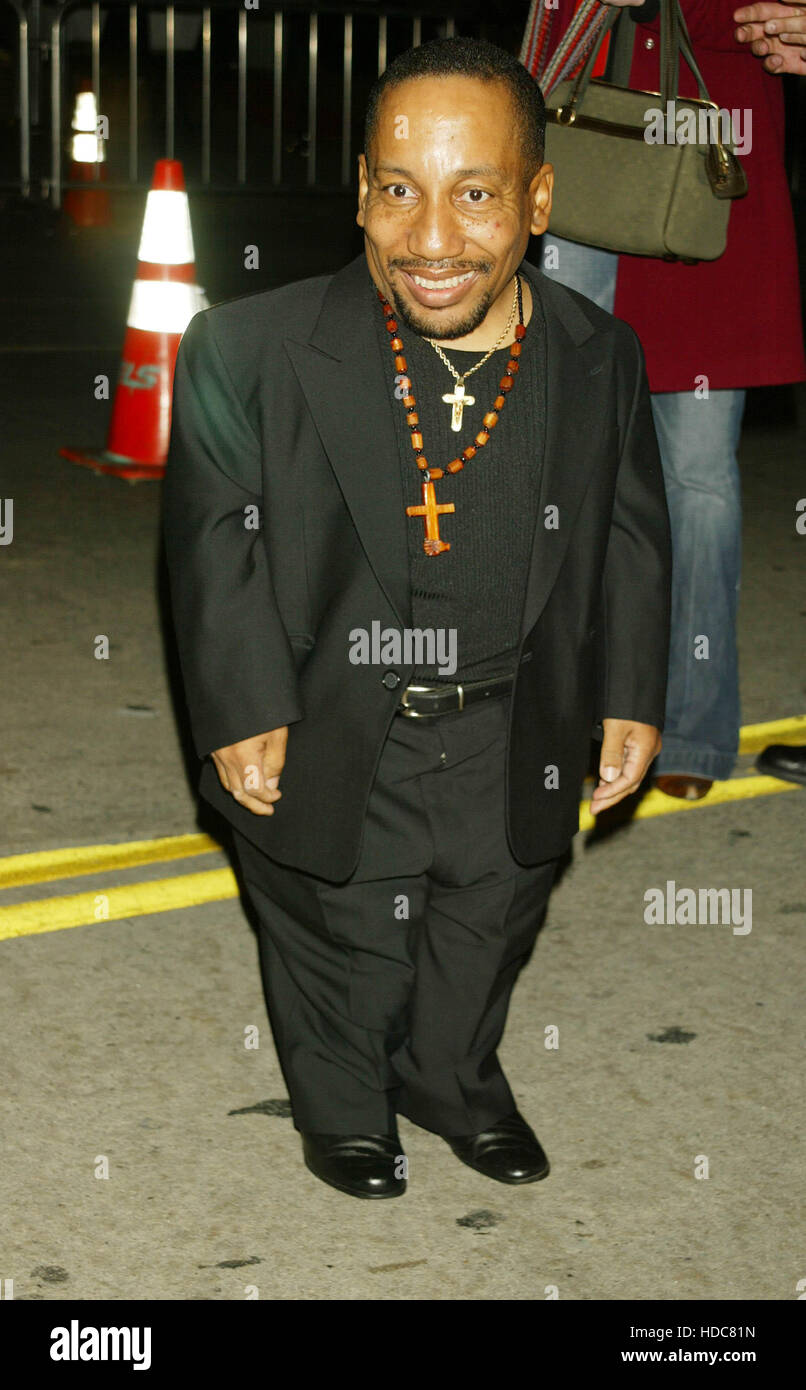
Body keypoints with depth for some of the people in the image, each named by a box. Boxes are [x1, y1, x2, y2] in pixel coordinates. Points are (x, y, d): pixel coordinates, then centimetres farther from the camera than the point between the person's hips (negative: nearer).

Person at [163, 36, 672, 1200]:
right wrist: (241, 710, -15)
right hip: (332, 729, -3)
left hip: (511, 734, 3)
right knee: (345, 945, 16)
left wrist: (630, 698, 1)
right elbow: (217, 535, -12)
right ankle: (344, 1111, 46)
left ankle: (454, 1081, 53)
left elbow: (630, 533, 2)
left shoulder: (600, 359, -10)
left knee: (490, 926, 23)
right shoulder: (252, 350, -21)